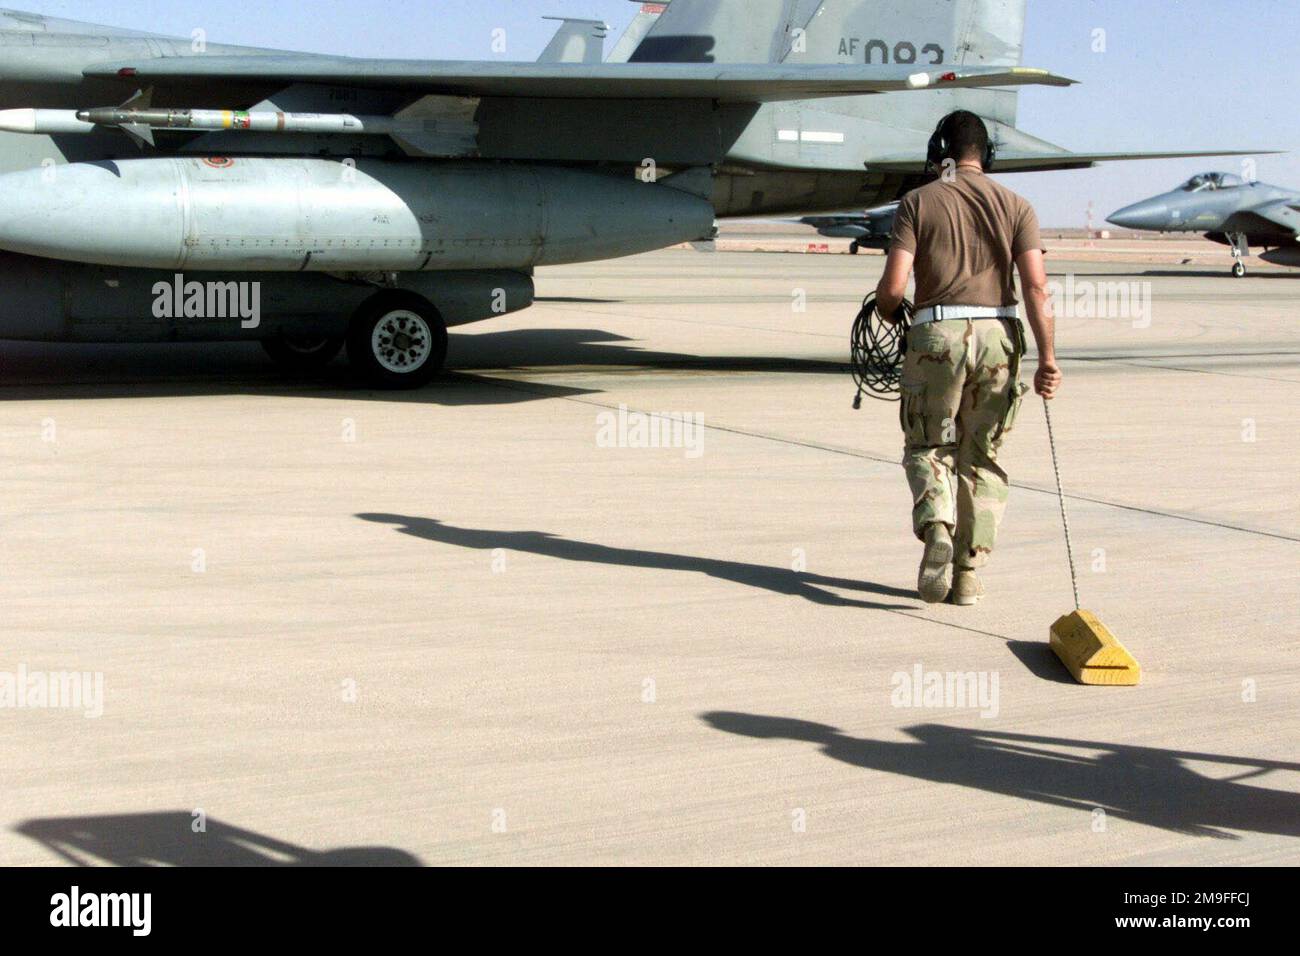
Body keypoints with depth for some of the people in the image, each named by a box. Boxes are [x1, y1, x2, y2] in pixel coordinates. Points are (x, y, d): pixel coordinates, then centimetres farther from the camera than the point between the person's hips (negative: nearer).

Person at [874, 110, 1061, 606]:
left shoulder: (918, 201, 3)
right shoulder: (1014, 205, 8)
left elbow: (893, 287, -5)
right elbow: (1036, 287, -3)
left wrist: (885, 307, 17)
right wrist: (1048, 358, -5)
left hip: (937, 334, -2)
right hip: (998, 334, 2)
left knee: (927, 447, 13)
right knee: (981, 458, 12)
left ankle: (936, 528, -15)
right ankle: (968, 575, 11)